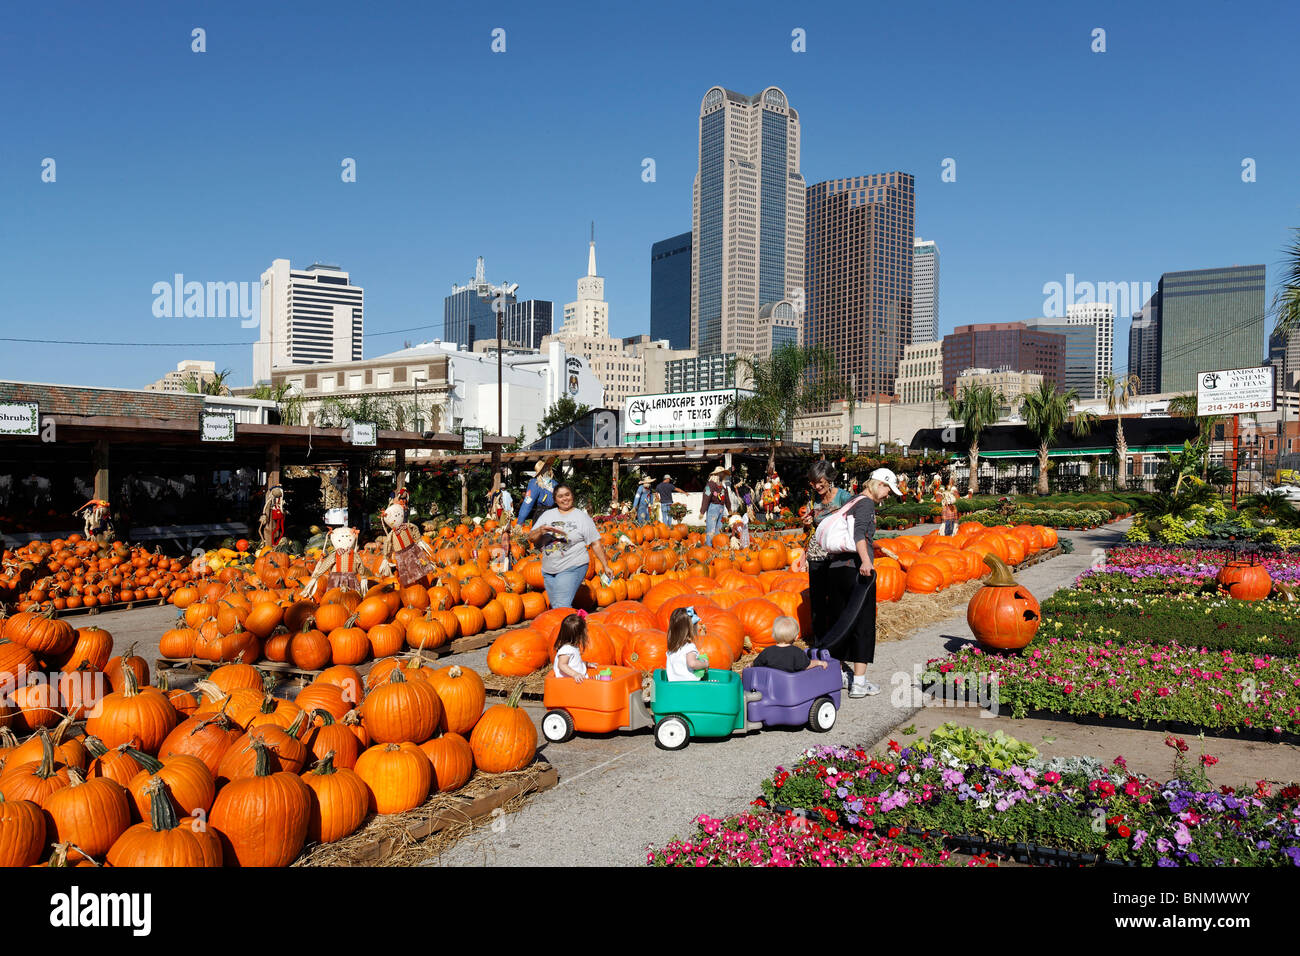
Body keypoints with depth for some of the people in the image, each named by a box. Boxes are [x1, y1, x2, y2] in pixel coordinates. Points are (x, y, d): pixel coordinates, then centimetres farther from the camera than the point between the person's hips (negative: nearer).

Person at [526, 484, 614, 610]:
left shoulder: (582, 517, 3)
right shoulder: (547, 515, 10)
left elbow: (595, 543, 3)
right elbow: (531, 538, 5)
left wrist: (605, 566, 1)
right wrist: (541, 530, -16)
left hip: (573, 568, -5)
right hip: (548, 570, 5)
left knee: (562, 607, -18)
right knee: (555, 608, 9)